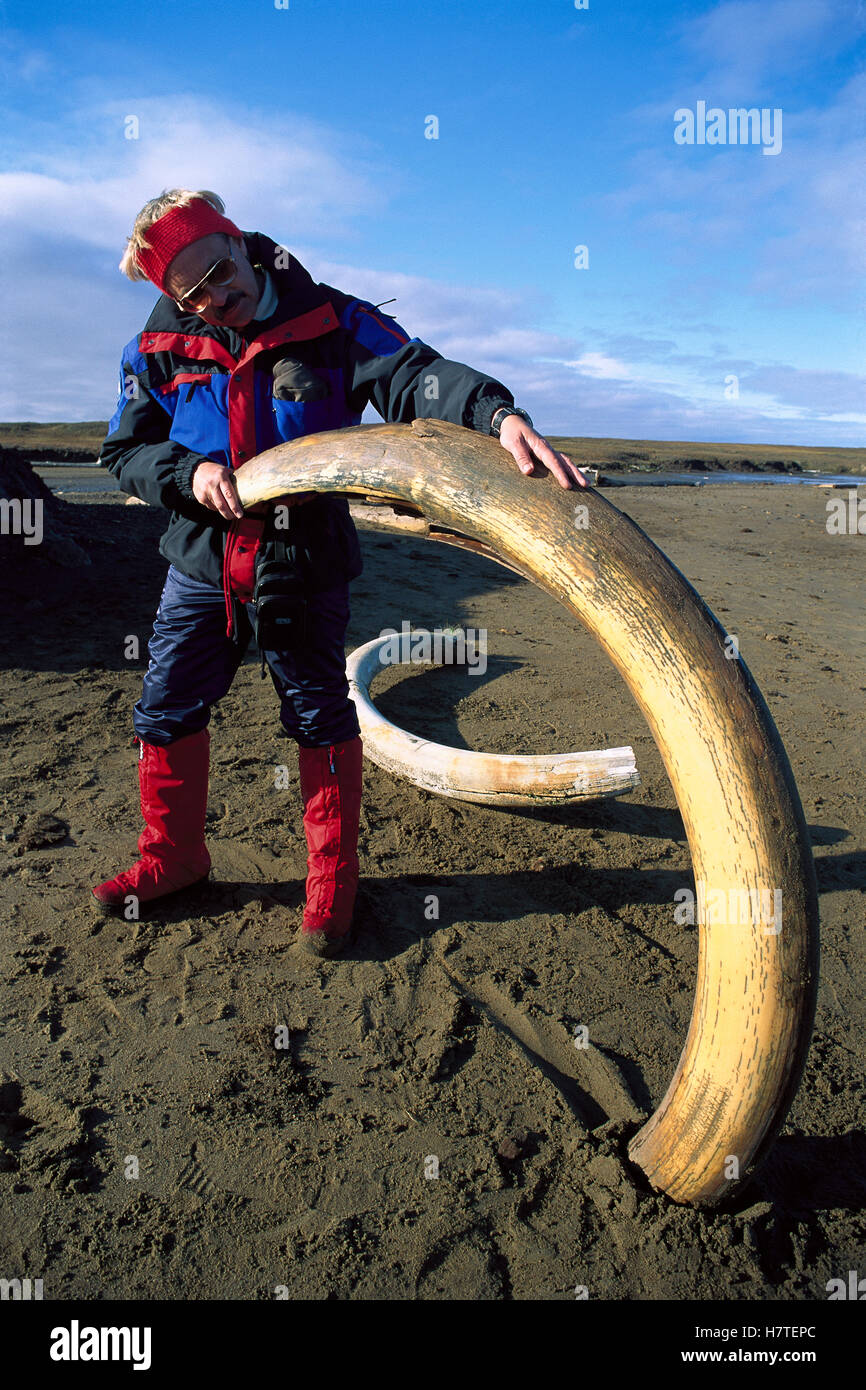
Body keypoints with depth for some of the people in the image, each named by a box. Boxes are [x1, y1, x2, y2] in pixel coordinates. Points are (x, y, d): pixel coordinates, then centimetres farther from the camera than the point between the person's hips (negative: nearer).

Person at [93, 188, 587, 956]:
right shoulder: (158, 350, -2)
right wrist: (189, 472, -19)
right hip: (201, 566, 3)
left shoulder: (330, 321, -10)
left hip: (307, 569, -3)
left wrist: (497, 412, -44)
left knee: (321, 721, 6)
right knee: (164, 714, 10)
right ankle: (172, 856, 33)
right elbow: (125, 451, 2)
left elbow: (414, 373, -24)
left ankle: (333, 877, 24)